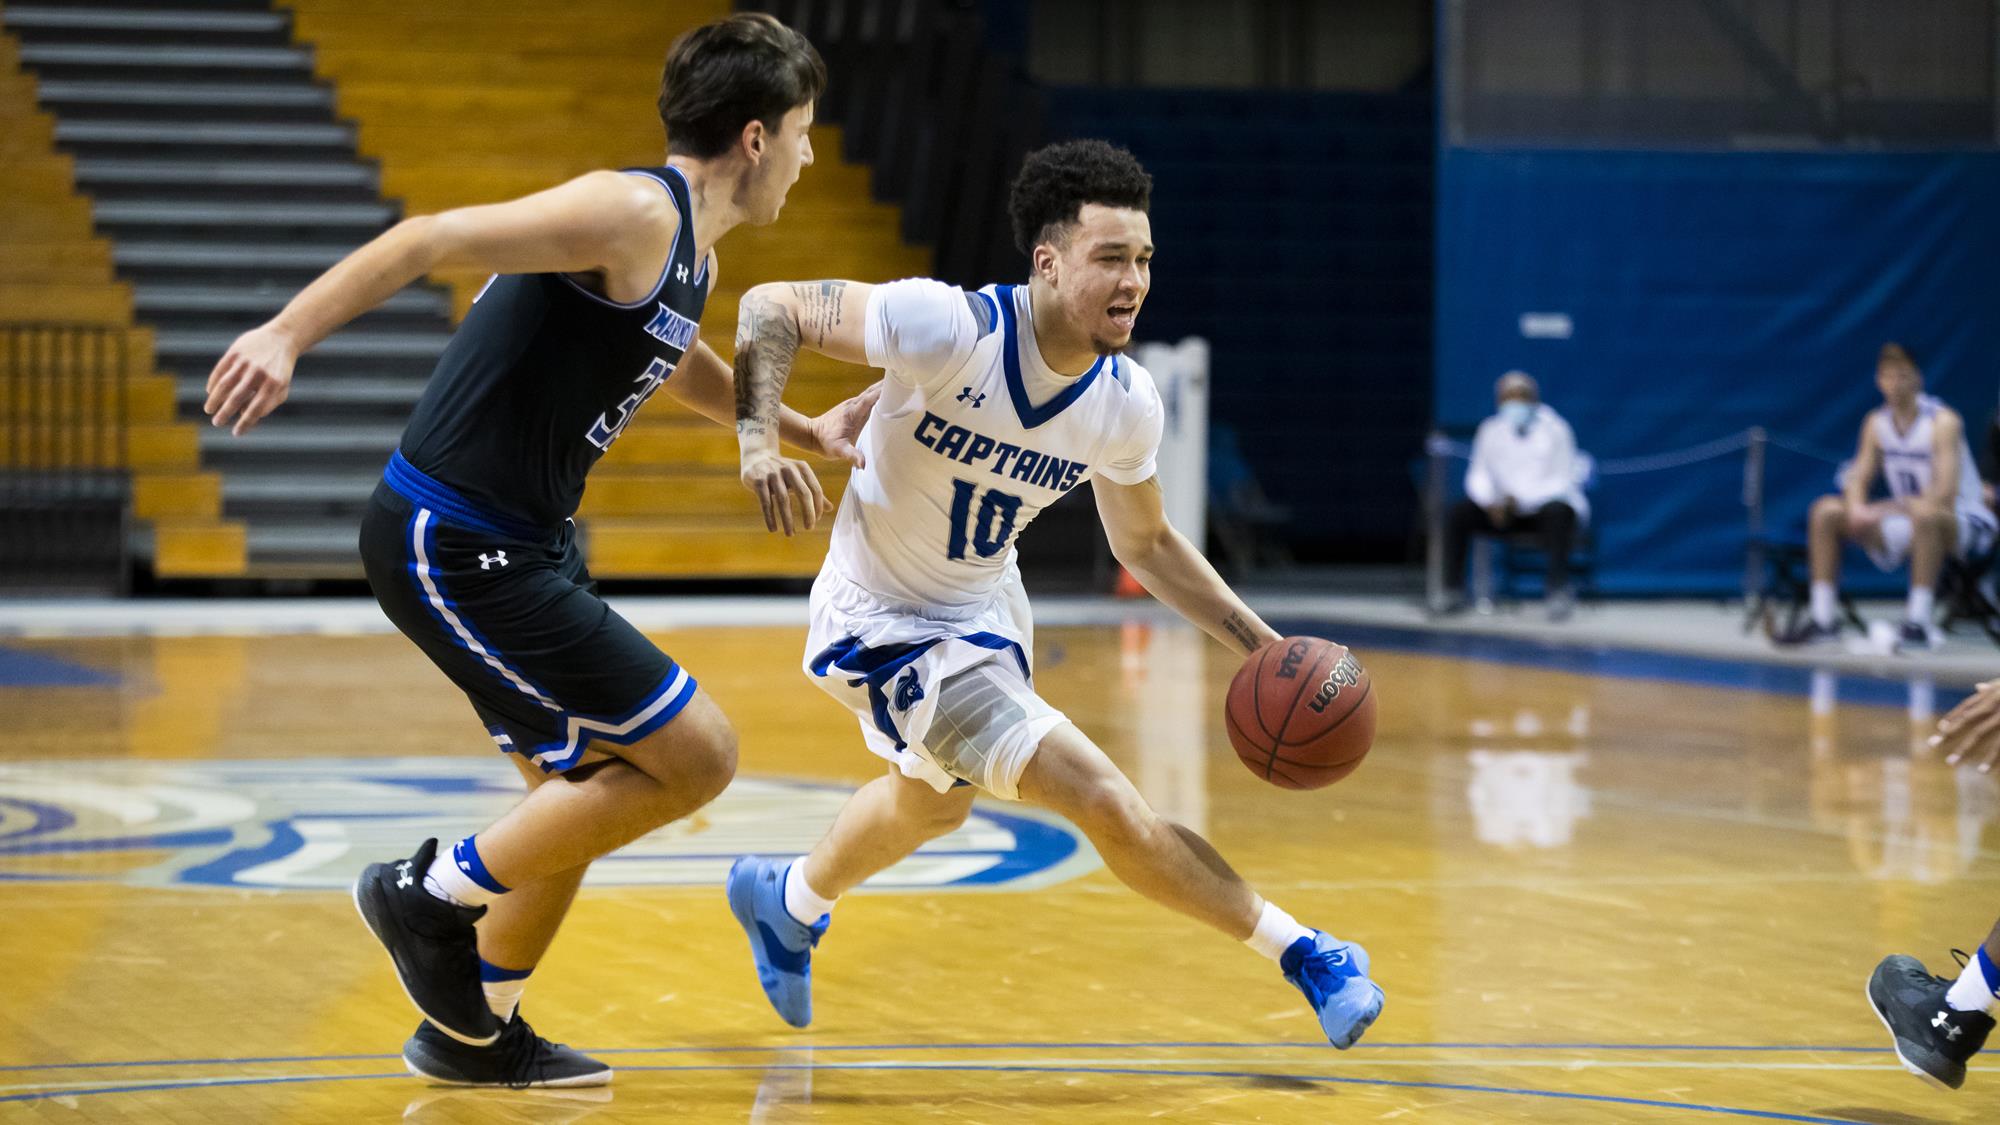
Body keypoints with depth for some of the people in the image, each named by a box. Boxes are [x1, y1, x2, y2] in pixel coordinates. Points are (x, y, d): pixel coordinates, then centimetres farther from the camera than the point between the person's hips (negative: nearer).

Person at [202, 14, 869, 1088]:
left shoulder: (691, 249, 13)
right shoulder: (633, 214, -18)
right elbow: (433, 238, -24)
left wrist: (803, 430, 38)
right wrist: (287, 333, -33)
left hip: (521, 543, 10)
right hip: (455, 546, -10)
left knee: (587, 797, 20)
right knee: (695, 754, -8)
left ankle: (476, 1033, 34)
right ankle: (434, 894, 3)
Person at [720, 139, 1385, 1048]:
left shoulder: (1126, 407, -12)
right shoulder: (950, 328, -31)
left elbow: (1146, 543, 5)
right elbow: (770, 309, -22)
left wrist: (1259, 644, -4)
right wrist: (758, 435, -37)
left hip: (983, 606, 8)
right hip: (882, 623, -8)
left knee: (933, 801, 33)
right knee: (1100, 795, -16)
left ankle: (788, 904, 61)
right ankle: (1302, 954, -3)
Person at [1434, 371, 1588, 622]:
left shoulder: (1554, 429, -9)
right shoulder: (1491, 430, 3)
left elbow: (1562, 481, -13)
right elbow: (1479, 476, 4)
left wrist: (1521, 498, -26)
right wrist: (1491, 502, -19)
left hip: (1547, 504, -4)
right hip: (1505, 508, 4)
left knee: (1558, 511, -39)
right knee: (1459, 513, -19)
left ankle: (1559, 591, -40)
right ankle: (1453, 592, -15)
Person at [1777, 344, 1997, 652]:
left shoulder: (1943, 421, -18)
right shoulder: (1877, 423, 3)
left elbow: (1945, 494, -27)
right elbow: (1859, 479, 4)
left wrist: (1887, 511, -32)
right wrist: (1857, 509, -20)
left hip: (1963, 524, -7)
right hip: (1906, 522, 7)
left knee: (1924, 512, -41)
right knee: (1826, 510, -4)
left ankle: (1919, 624, -38)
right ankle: (1822, 618, -5)